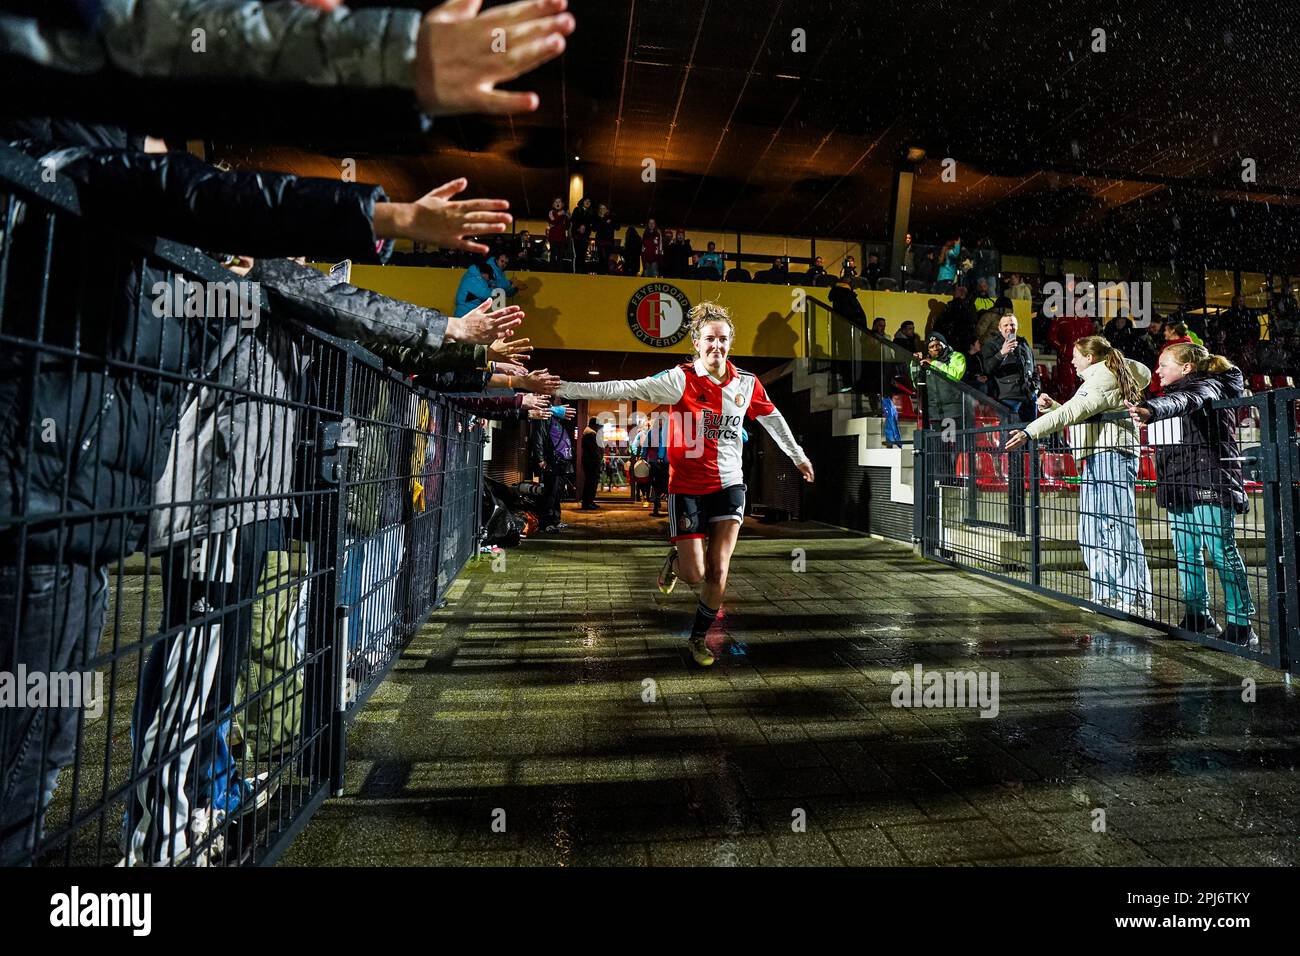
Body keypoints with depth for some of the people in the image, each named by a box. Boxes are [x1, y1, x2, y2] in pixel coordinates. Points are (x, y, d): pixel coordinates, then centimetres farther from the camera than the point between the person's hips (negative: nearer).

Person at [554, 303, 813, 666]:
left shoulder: (746, 383, 1)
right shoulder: (680, 379, -11)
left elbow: (772, 418, 18)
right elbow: (622, 389, -17)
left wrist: (798, 456, 29)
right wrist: (562, 388, -24)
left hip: (729, 486, 3)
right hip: (687, 487, -3)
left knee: (717, 572, 0)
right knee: (695, 575, -3)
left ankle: (699, 637, 24)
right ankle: (675, 560, 35)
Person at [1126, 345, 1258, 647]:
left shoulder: (1209, 386, -8)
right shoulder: (1173, 391, 17)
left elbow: (1184, 402, -31)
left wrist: (1150, 410, -48)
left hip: (1210, 484, -8)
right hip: (1180, 487, 8)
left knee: (1222, 551, -7)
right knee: (1186, 554, 10)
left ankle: (1242, 624, 1)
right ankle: (1198, 616, 20)